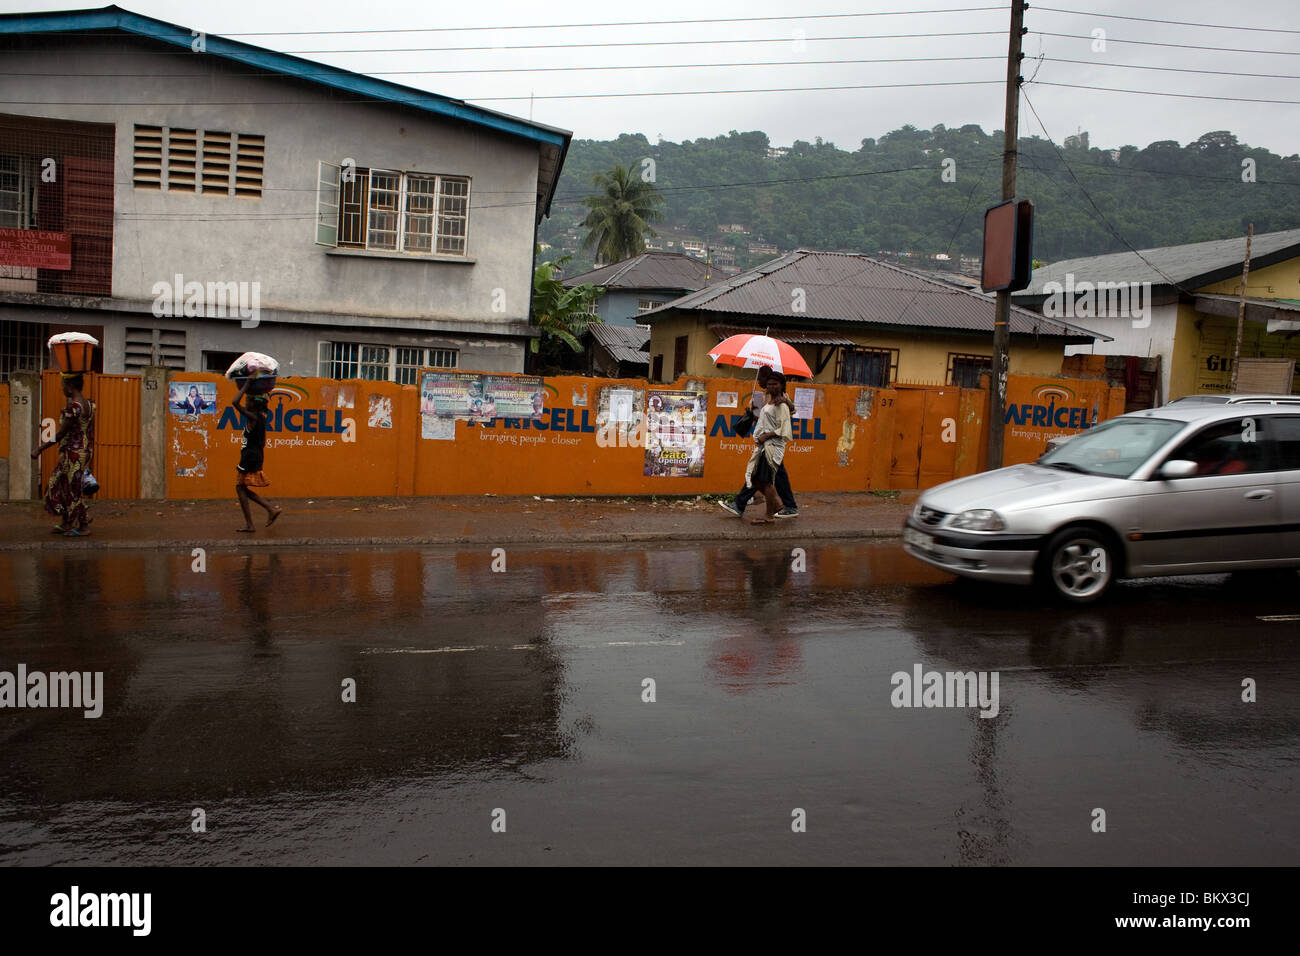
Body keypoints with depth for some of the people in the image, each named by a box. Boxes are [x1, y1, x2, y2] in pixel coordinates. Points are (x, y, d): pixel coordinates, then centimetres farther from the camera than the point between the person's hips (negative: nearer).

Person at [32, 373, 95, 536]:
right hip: (85, 452, 10)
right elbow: (91, 433, 15)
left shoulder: (74, 406, -20)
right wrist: (89, 457, 22)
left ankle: (82, 527, 11)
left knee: (74, 488, 1)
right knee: (60, 484, 18)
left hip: (74, 454, -10)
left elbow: (60, 434, -18)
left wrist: (39, 449, -10)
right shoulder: (88, 404, 9)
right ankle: (65, 523, 24)